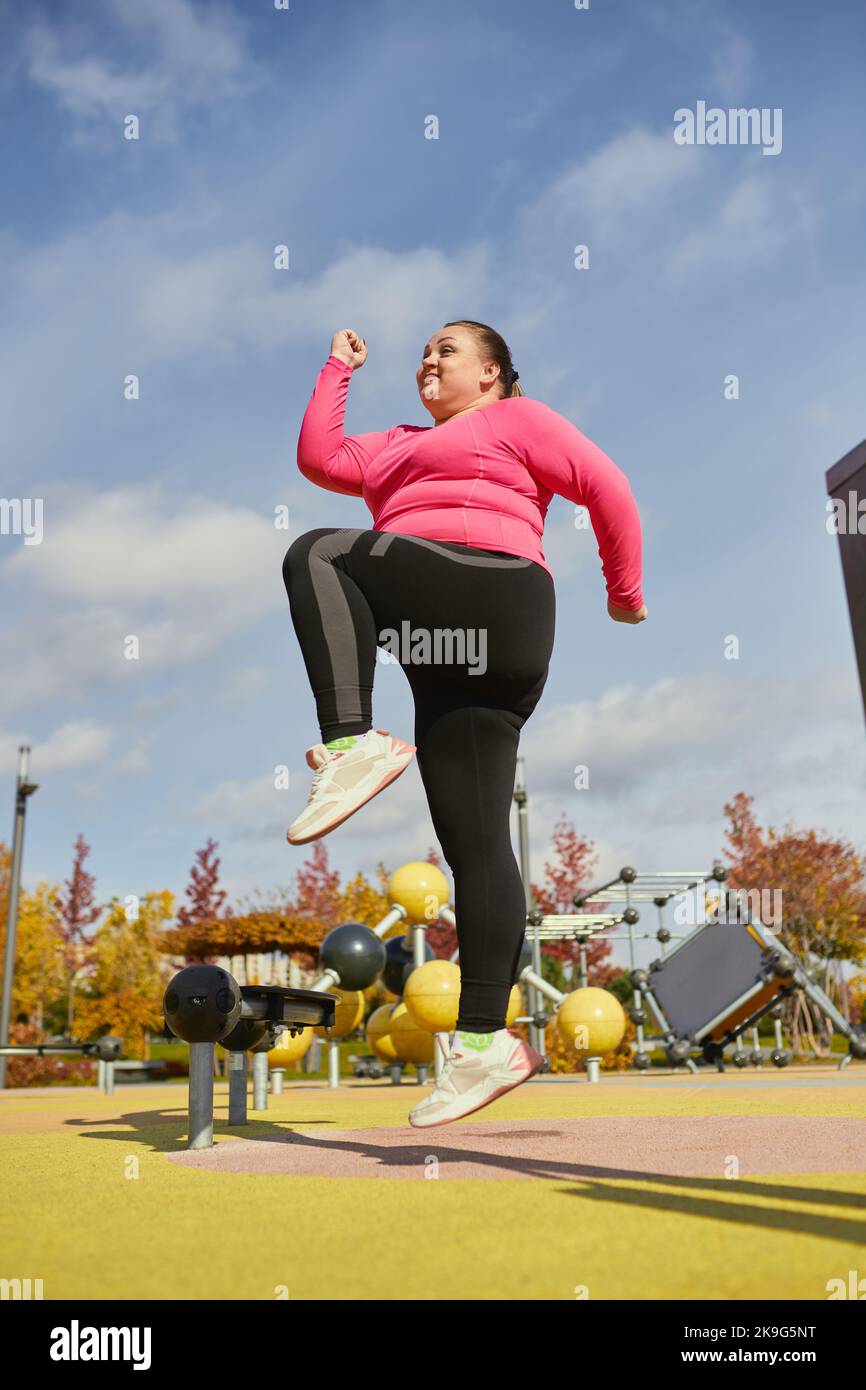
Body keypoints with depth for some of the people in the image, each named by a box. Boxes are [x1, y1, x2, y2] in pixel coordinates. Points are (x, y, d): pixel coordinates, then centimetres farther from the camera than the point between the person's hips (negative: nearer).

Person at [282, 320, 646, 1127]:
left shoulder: (515, 420, 15)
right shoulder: (401, 447, 34)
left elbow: (607, 488, 9)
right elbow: (321, 459, 21)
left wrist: (625, 592, 7)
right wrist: (339, 368, 27)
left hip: (489, 598, -7)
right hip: (448, 650, 7)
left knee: (315, 554, -19)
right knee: (475, 844, 0)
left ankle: (350, 745, -29)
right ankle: (486, 1042, -1)